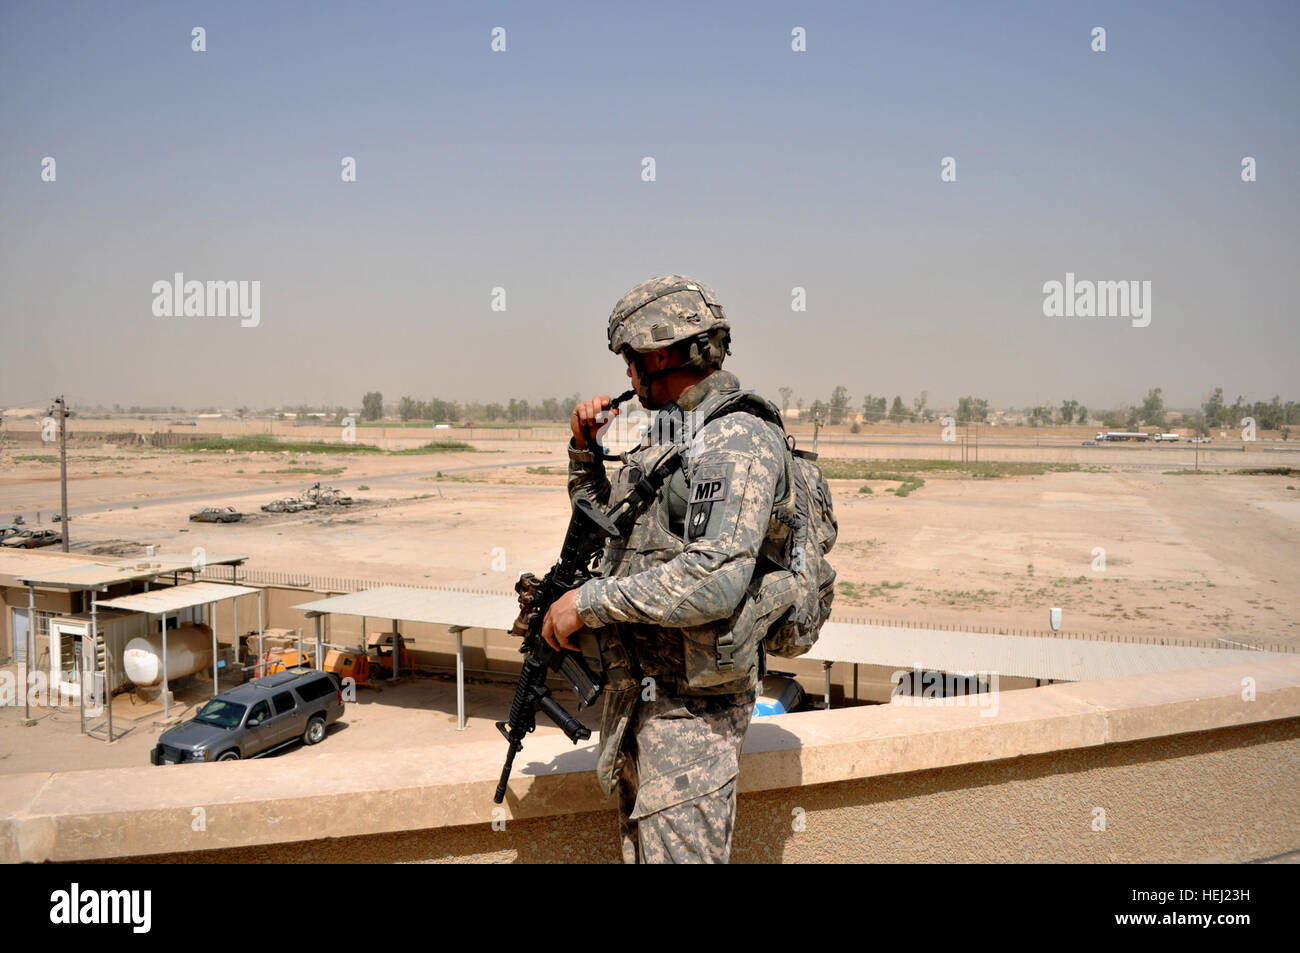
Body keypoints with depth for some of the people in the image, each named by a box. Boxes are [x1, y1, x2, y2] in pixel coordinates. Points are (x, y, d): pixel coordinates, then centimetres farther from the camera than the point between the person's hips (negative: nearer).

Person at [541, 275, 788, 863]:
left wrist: (589, 601, -23)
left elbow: (716, 581, -30)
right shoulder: (664, 437, 12)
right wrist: (584, 450, 9)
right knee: (639, 845, 20)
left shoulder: (738, 440, -17)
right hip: (634, 693, 9)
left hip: (691, 704, -9)